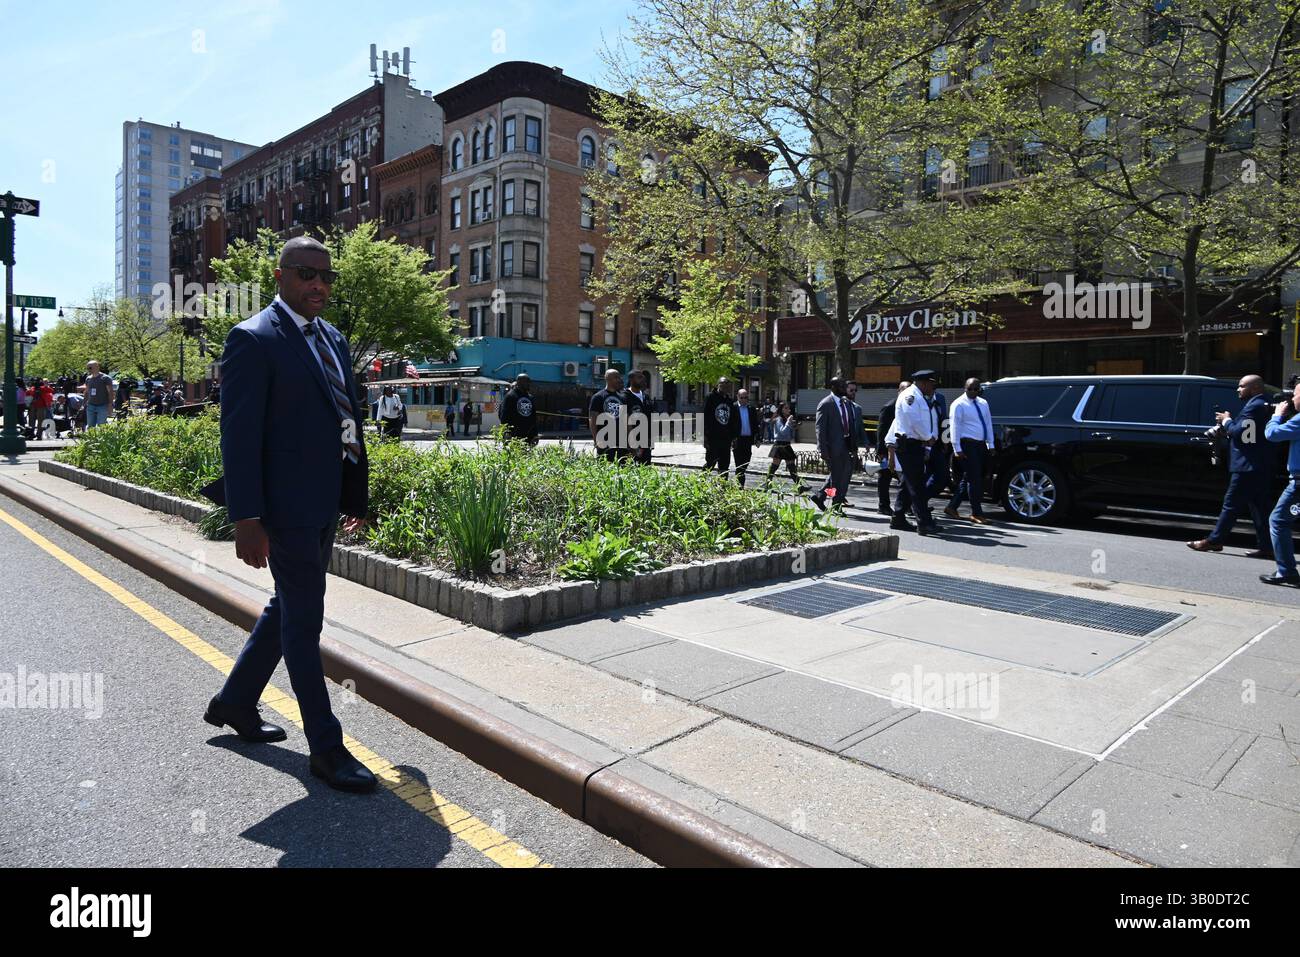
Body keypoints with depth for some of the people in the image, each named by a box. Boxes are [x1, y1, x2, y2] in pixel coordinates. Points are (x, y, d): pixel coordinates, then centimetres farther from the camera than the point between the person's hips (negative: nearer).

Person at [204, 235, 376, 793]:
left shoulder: (333, 339, 14)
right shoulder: (254, 339, -11)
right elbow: (239, 436, -16)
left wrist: (356, 496, 14)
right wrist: (247, 520, -19)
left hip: (325, 504, 8)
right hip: (287, 505, -8)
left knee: (287, 610, 20)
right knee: (303, 623, 1)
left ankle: (234, 702, 40)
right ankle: (325, 747, 12)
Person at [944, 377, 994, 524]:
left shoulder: (983, 403, 15)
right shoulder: (959, 404, -6)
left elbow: (988, 424, 16)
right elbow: (955, 427, -11)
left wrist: (990, 444, 10)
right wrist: (957, 449, -16)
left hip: (981, 445, 7)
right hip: (967, 444, -7)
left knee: (968, 478, 9)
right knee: (974, 478, -8)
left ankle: (952, 507, 17)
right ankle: (977, 513, -3)